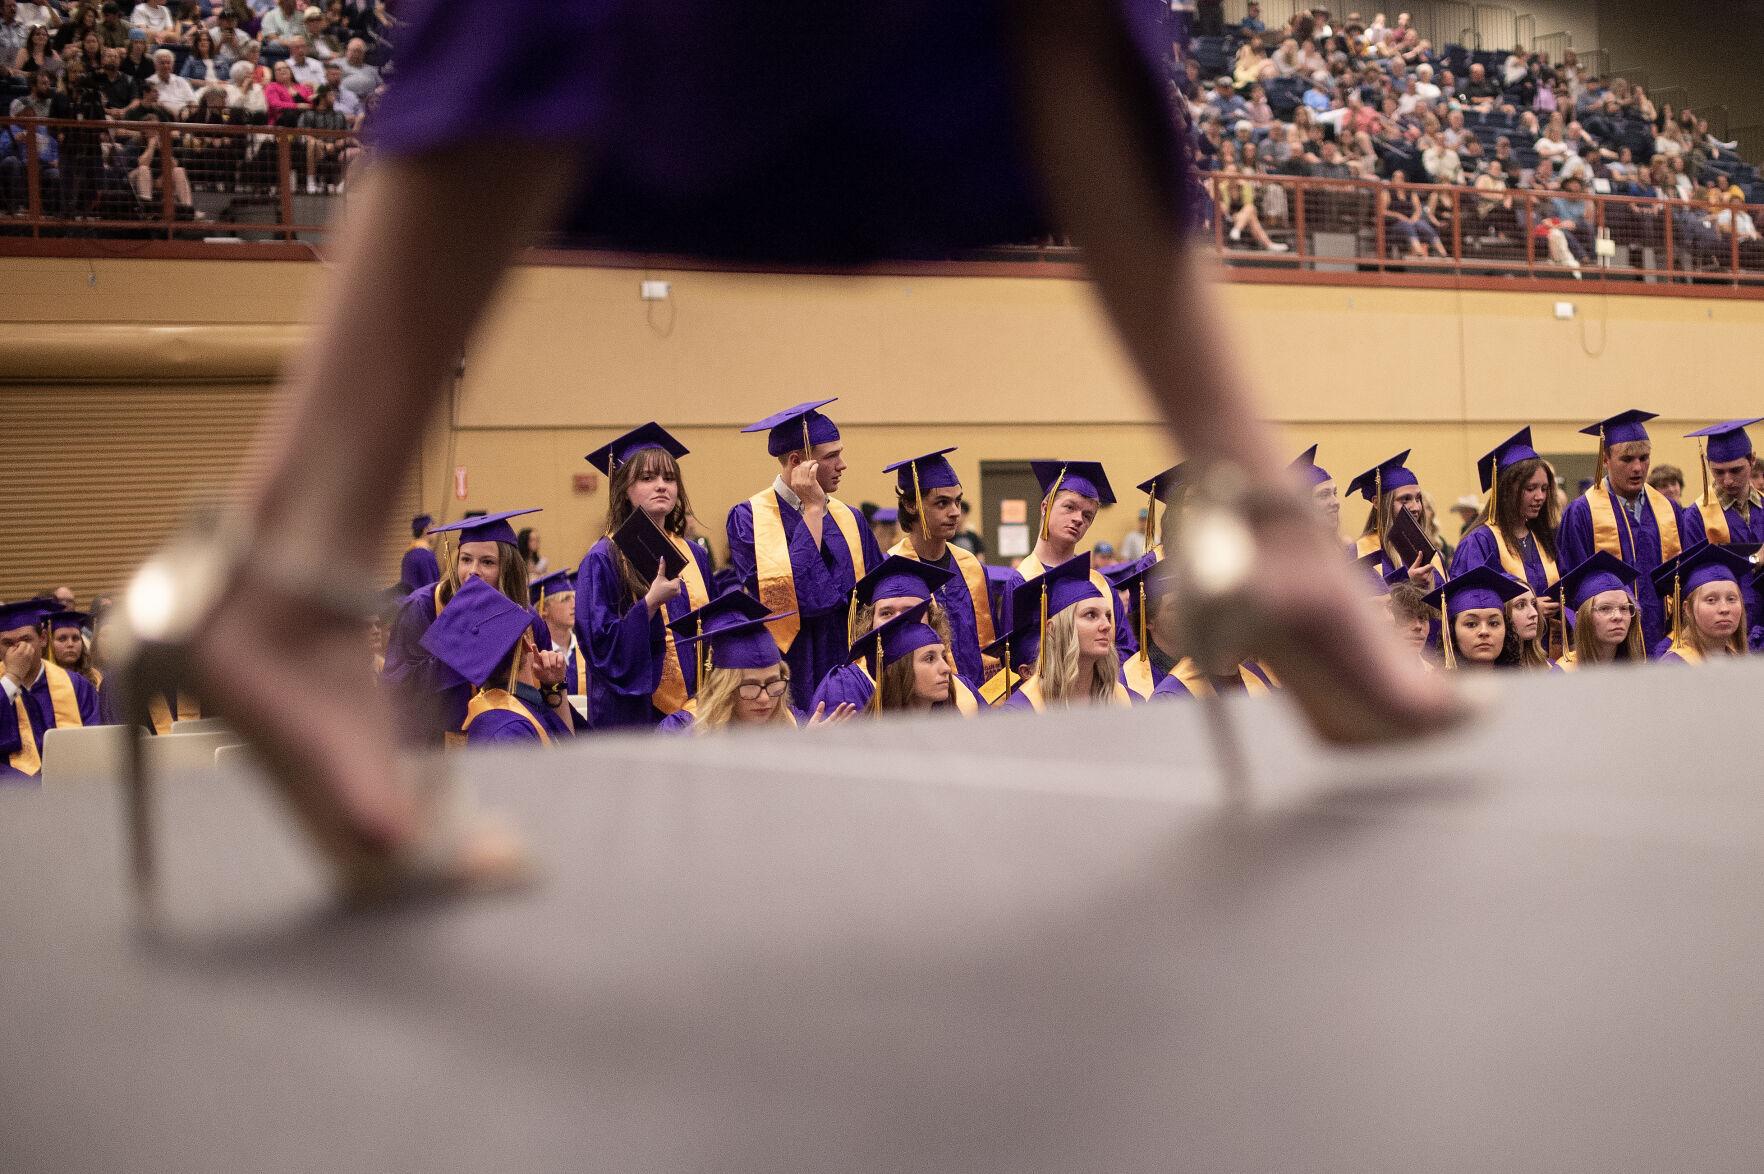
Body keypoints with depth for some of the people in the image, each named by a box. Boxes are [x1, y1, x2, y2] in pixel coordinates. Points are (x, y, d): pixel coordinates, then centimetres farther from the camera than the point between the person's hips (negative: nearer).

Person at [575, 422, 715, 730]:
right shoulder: (603, 560, -6)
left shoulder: (694, 556, 10)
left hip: (694, 710, 5)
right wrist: (651, 603, -23)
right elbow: (599, 645, -14)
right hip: (635, 713, -5)